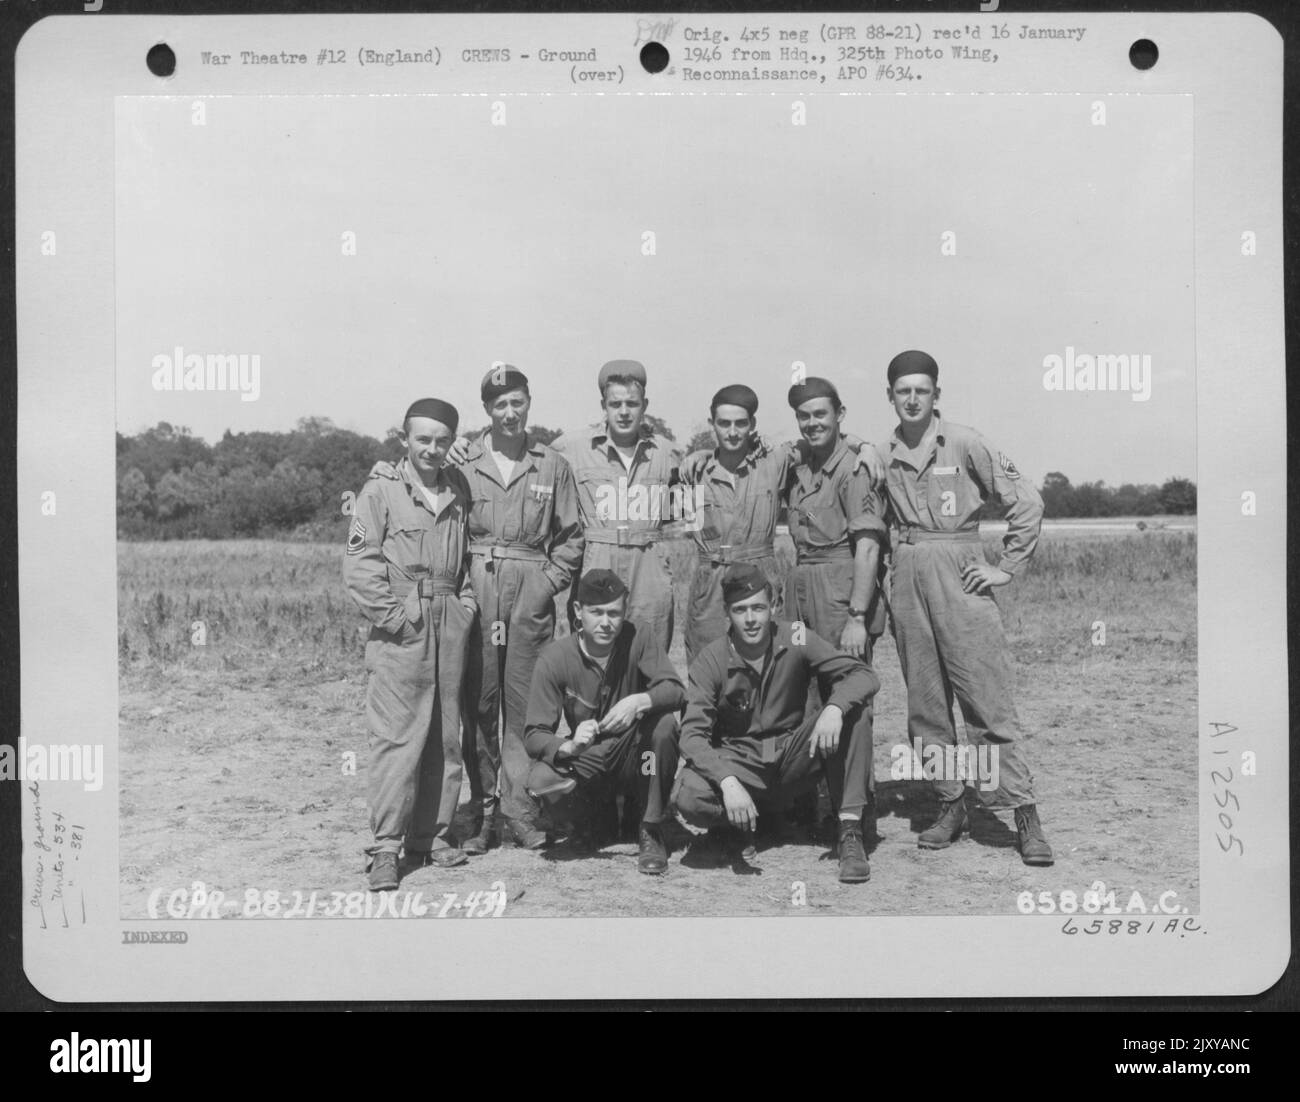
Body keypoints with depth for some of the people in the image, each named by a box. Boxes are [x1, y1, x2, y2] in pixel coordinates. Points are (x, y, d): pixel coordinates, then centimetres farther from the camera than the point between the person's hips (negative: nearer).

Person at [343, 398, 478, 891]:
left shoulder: (459, 490, 12)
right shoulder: (381, 490, -2)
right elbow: (358, 565, -6)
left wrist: (467, 602, 8)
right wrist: (393, 614, -10)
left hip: (450, 628, 5)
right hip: (400, 630, -5)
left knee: (445, 736, 8)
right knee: (395, 736, -8)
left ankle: (431, 835, 17)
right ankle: (385, 847, -4)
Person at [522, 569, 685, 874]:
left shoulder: (638, 638, -12)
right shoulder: (554, 659, -13)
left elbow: (676, 691, -20)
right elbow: (533, 735, -15)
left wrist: (640, 701, -41)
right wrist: (569, 746, -37)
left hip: (635, 755, 0)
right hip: (587, 761, 0)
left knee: (664, 720, -30)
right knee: (541, 781, -30)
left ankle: (651, 831, -13)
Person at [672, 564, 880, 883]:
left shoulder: (795, 639, -9)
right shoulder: (710, 661, -12)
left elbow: (864, 676, -14)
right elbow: (693, 735, -19)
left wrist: (834, 709, -37)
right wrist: (728, 782, -37)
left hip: (793, 758, 2)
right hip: (739, 763, -1)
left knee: (853, 710, -24)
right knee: (688, 797, -33)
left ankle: (850, 833, -22)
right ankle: (746, 822, 1)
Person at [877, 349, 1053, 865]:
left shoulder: (964, 442, -3)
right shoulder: (882, 455, 8)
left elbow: (1026, 501, -3)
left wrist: (1006, 568, -5)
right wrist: (884, 571, 8)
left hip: (958, 571, -4)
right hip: (906, 579, 4)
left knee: (988, 696, -7)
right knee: (924, 701, 7)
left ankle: (1024, 812, -4)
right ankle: (949, 804, 17)